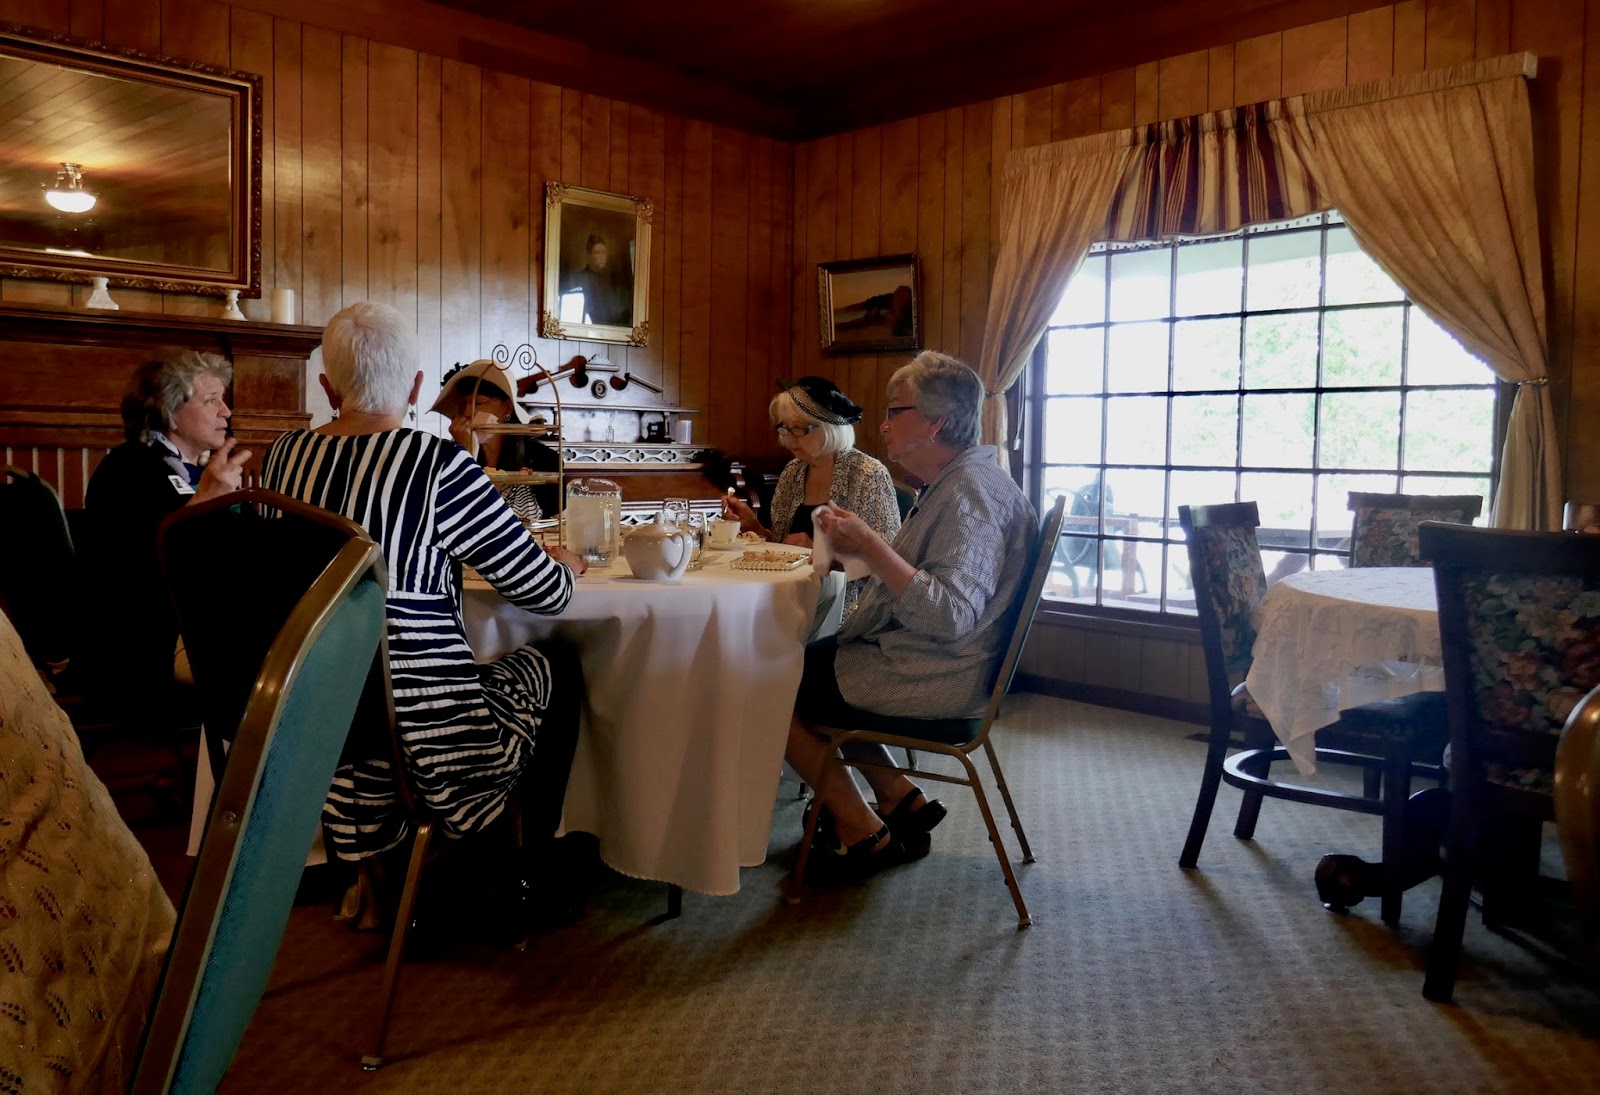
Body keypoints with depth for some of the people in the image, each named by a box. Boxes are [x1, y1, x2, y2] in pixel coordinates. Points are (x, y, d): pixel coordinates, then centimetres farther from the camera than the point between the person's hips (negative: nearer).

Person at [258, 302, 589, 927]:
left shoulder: (283, 454, 2)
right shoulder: (439, 465, -16)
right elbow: (545, 592, -10)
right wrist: (566, 564, 13)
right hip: (422, 741, -6)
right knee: (556, 668, 19)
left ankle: (384, 870, 34)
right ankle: (531, 882, 32)